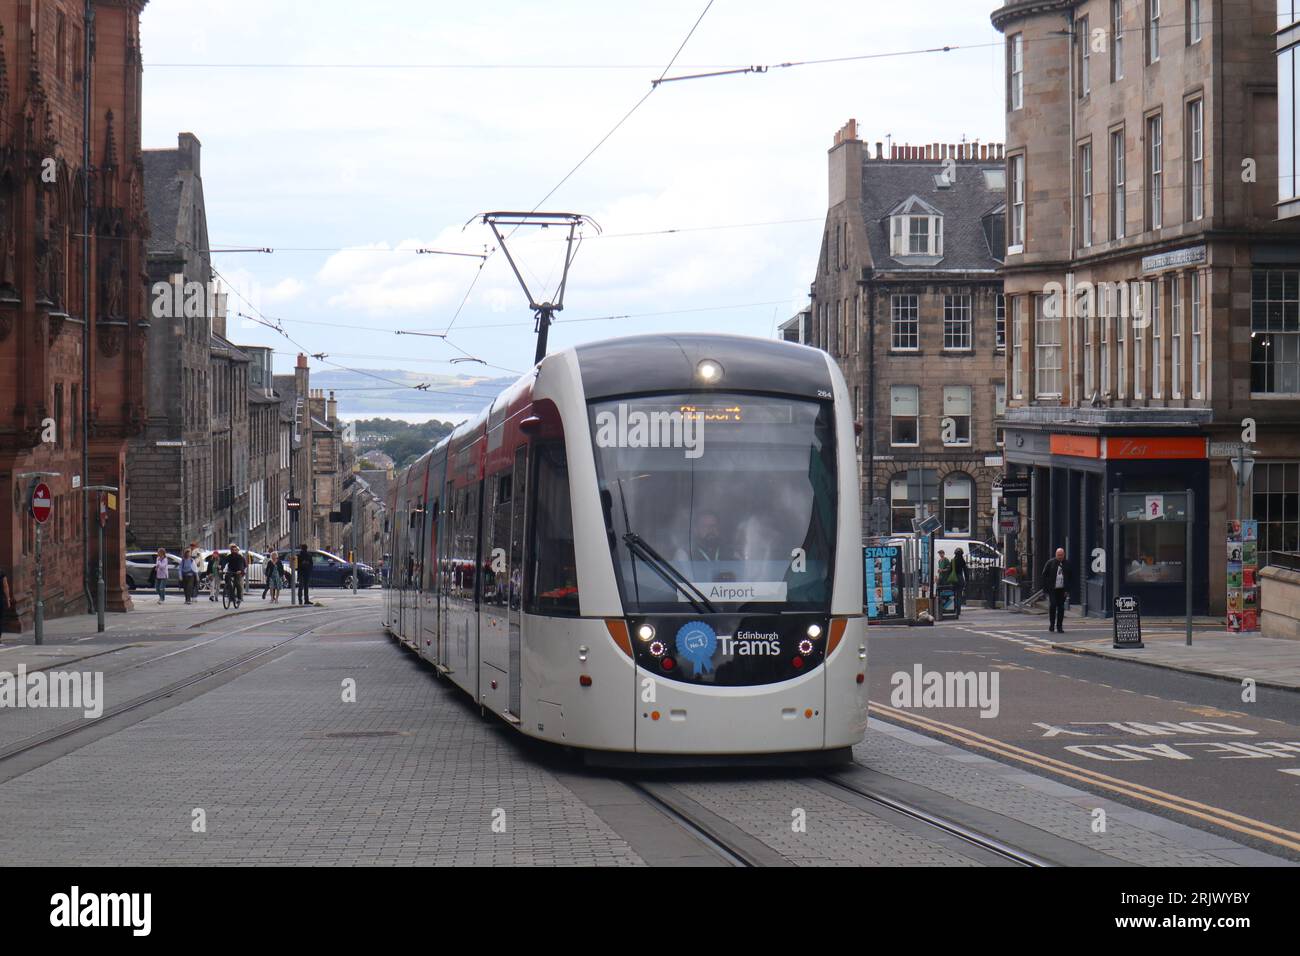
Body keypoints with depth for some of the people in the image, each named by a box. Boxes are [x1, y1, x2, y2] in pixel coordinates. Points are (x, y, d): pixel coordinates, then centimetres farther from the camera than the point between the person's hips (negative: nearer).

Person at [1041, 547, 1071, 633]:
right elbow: (1044, 575, 3)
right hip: (1052, 589, -2)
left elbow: (1069, 577, 8)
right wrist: (1046, 587, -5)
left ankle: (1059, 627, 10)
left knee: (1061, 607, 3)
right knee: (1052, 605, -10)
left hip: (1062, 589, 2)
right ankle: (1051, 625, 4)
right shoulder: (1050, 562, 2)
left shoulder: (1067, 564, 6)